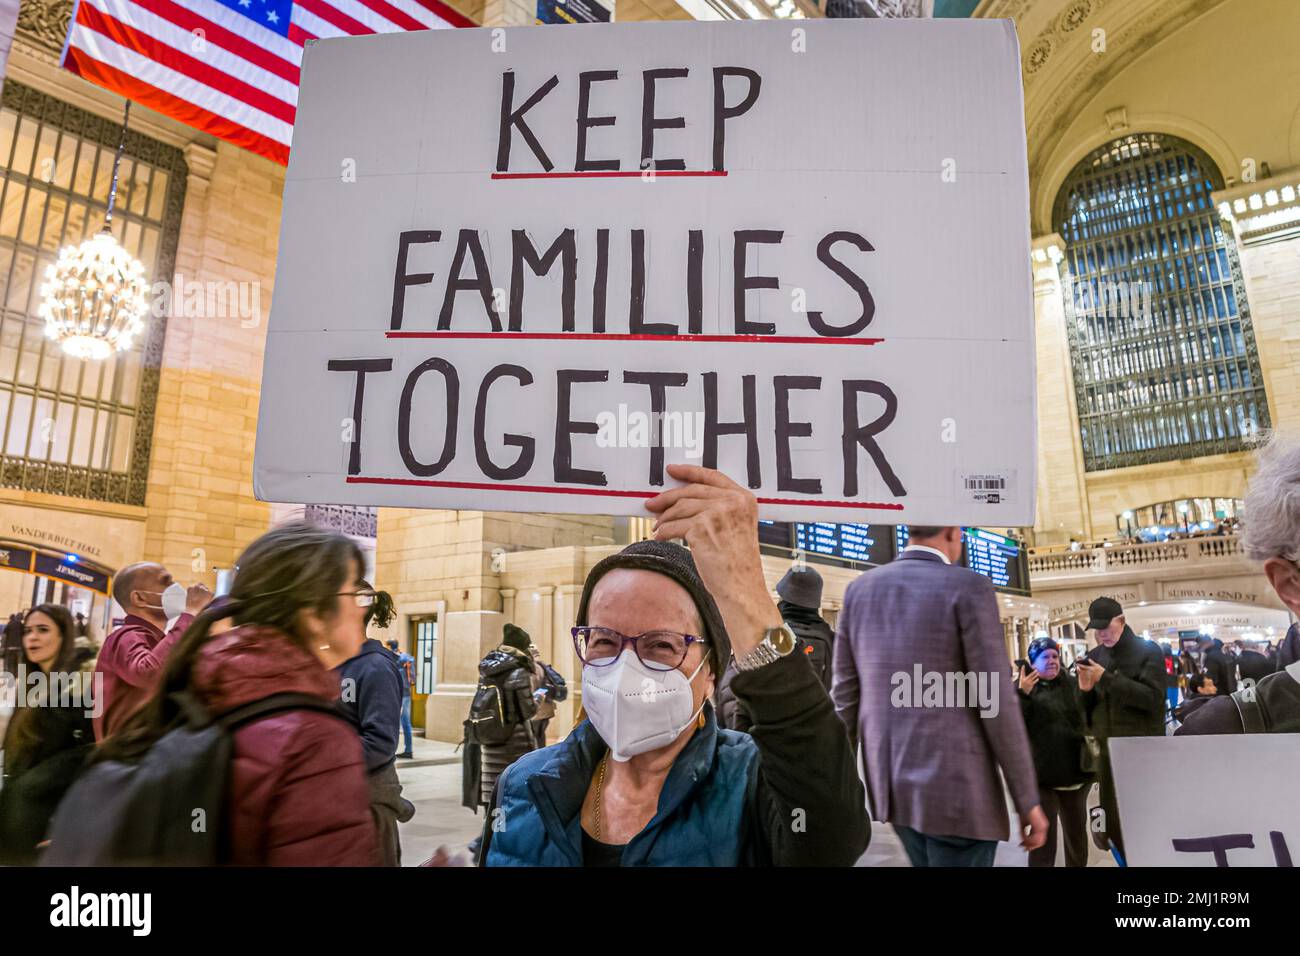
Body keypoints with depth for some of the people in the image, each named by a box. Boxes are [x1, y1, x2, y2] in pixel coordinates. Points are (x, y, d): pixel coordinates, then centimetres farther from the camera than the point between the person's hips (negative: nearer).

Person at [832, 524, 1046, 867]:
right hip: (954, 785, -6)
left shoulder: (860, 589, 4)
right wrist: (1027, 800, -5)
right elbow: (996, 702, -14)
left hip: (892, 783, 6)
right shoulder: (969, 587, -12)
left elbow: (845, 694, 6)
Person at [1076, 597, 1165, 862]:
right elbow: (1086, 709, 13)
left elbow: (1152, 698, -18)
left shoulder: (1148, 651, -4)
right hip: (1106, 753, 5)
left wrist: (1107, 679, -22)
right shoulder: (1094, 656, 10)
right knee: (1113, 823, 9)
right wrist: (1085, 690, -8)